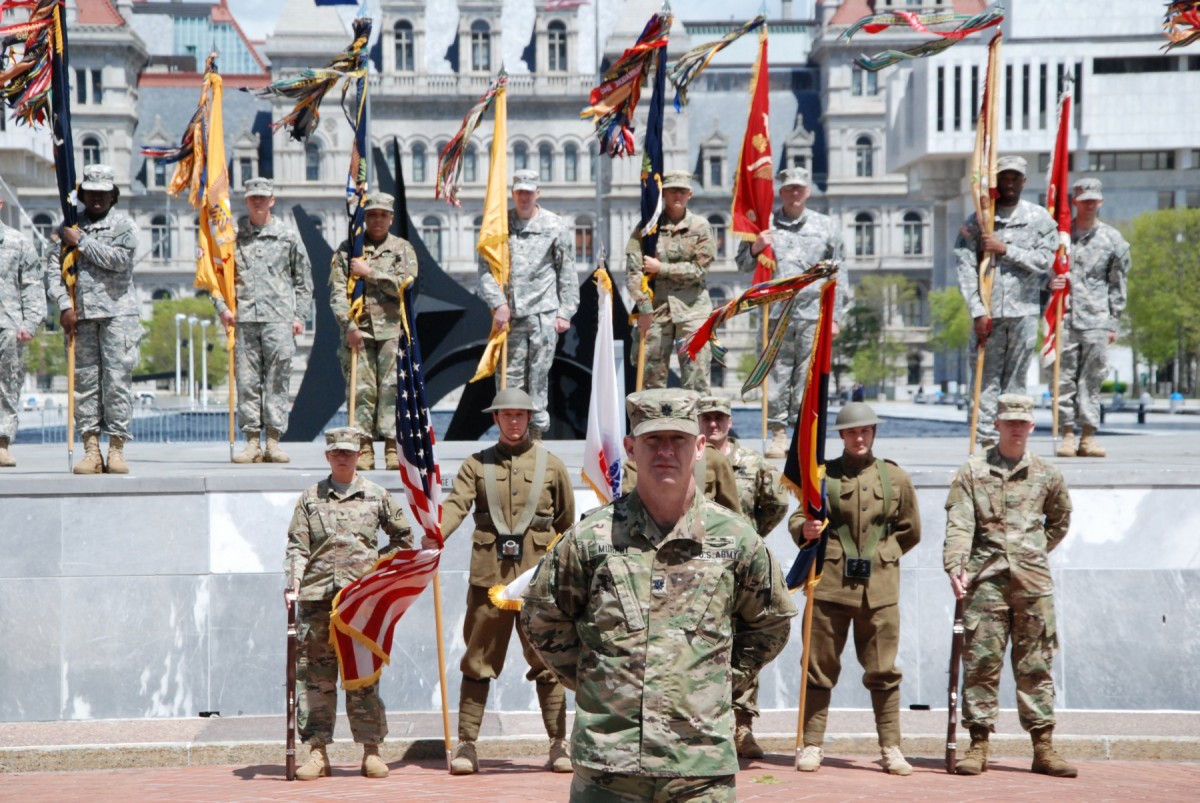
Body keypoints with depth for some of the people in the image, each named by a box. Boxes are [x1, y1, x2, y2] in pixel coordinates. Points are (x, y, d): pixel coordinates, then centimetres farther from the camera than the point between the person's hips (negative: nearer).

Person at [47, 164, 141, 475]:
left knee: (117, 379, -6)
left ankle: (117, 449, -3)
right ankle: (91, 449, 3)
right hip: (81, 315, 3)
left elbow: (119, 259, -10)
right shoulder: (70, 227, 14)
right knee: (85, 379, 1)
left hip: (118, 312, -3)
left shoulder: (124, 224, 7)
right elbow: (53, 268, 7)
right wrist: (65, 305, -4)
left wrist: (81, 241, -5)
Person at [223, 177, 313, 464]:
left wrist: (299, 316, 5)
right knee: (247, 380, 1)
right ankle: (252, 440, 5)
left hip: (279, 318, -1)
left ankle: (274, 440, 2)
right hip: (243, 318, 1)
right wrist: (222, 306, 0)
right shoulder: (234, 235, 10)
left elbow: (303, 280, 12)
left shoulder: (288, 235, 9)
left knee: (277, 379, -3)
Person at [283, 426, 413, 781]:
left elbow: (404, 537, 18)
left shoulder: (376, 496, 10)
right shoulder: (310, 498, 11)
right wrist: (293, 584, -7)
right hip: (317, 598, 1)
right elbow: (297, 546, 6)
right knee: (316, 674, 0)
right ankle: (317, 751, 4)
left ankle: (371, 750, 6)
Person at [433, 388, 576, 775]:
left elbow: (567, 523, 12)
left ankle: (558, 744, 11)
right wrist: (432, 537, -25)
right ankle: (466, 745, 9)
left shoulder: (551, 465, 8)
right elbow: (456, 505, -8)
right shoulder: (477, 464, 7)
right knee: (478, 661, 4)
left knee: (547, 662, 3)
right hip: (489, 574, 0)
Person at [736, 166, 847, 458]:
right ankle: (778, 435, 5)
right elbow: (742, 265, 17)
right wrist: (755, 248, -5)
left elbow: (838, 275, 13)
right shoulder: (765, 224, 11)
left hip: (814, 315, 0)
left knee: (809, 378, -2)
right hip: (777, 312, 0)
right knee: (776, 374, -2)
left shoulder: (827, 226, 12)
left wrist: (835, 317, 7)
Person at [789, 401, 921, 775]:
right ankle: (812, 745, 10)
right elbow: (797, 519, 2)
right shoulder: (823, 474, 5)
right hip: (830, 584, -1)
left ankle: (891, 748, 12)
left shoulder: (896, 478, 9)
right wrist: (805, 529, -19)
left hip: (879, 588, 1)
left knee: (883, 672, 4)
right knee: (820, 669, 3)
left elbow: (910, 531, 17)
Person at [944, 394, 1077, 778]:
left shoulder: (1046, 474, 11)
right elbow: (959, 523, -4)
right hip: (986, 578, -1)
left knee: (1035, 664, 4)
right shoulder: (972, 471, 5)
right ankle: (978, 744, 4)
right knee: (980, 661, -2)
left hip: (1033, 581, 2)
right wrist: (955, 566, -18)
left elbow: (1060, 520, 26)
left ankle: (1043, 748, 7)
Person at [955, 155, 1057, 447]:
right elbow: (965, 268, -1)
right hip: (989, 312, -1)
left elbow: (1045, 260, -1)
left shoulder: (1039, 218, 8)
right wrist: (978, 311, -9)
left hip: (1024, 311, 1)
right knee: (986, 378, -4)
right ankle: (986, 440, -5)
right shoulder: (978, 220, 5)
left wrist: (1005, 250, -9)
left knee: (1016, 380, 4)